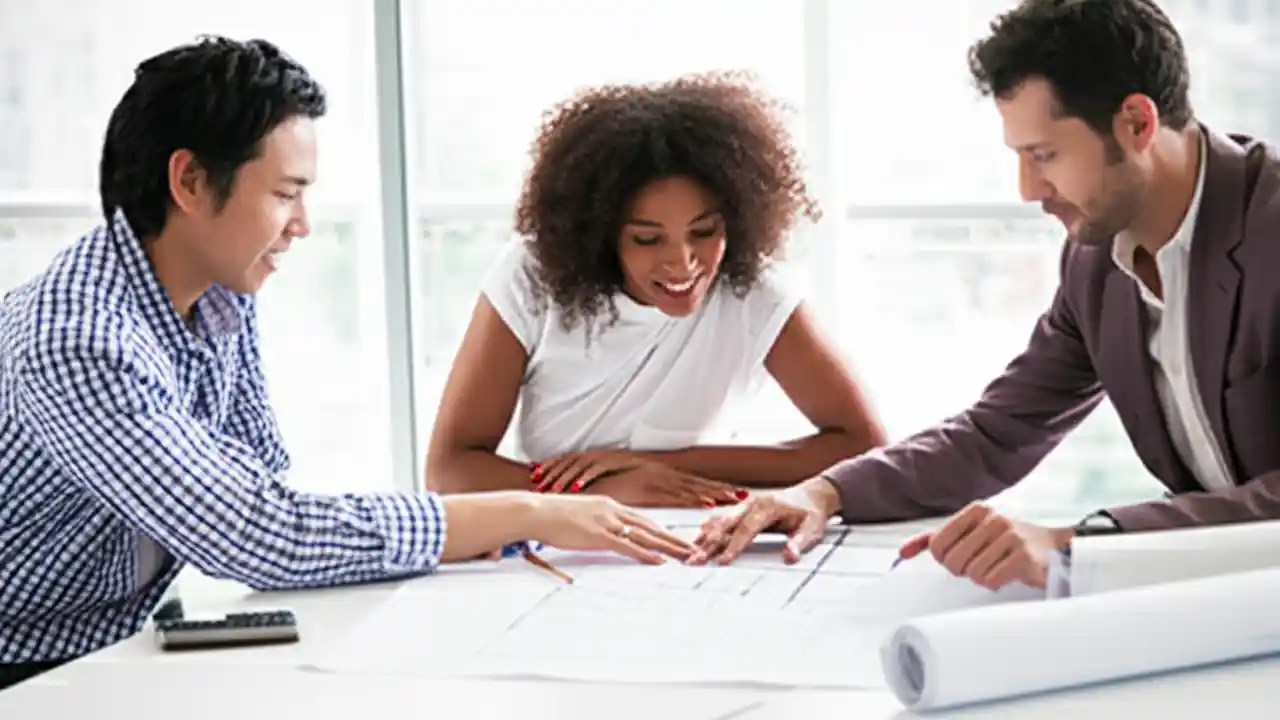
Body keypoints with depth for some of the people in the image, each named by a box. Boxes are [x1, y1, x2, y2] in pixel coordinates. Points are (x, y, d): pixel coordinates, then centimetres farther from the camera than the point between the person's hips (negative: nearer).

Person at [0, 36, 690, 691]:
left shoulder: (221, 294, -2)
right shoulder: (80, 342, -27)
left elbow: (262, 501, 3)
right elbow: (265, 538, -29)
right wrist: (528, 514, -24)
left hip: (117, 645, 7)